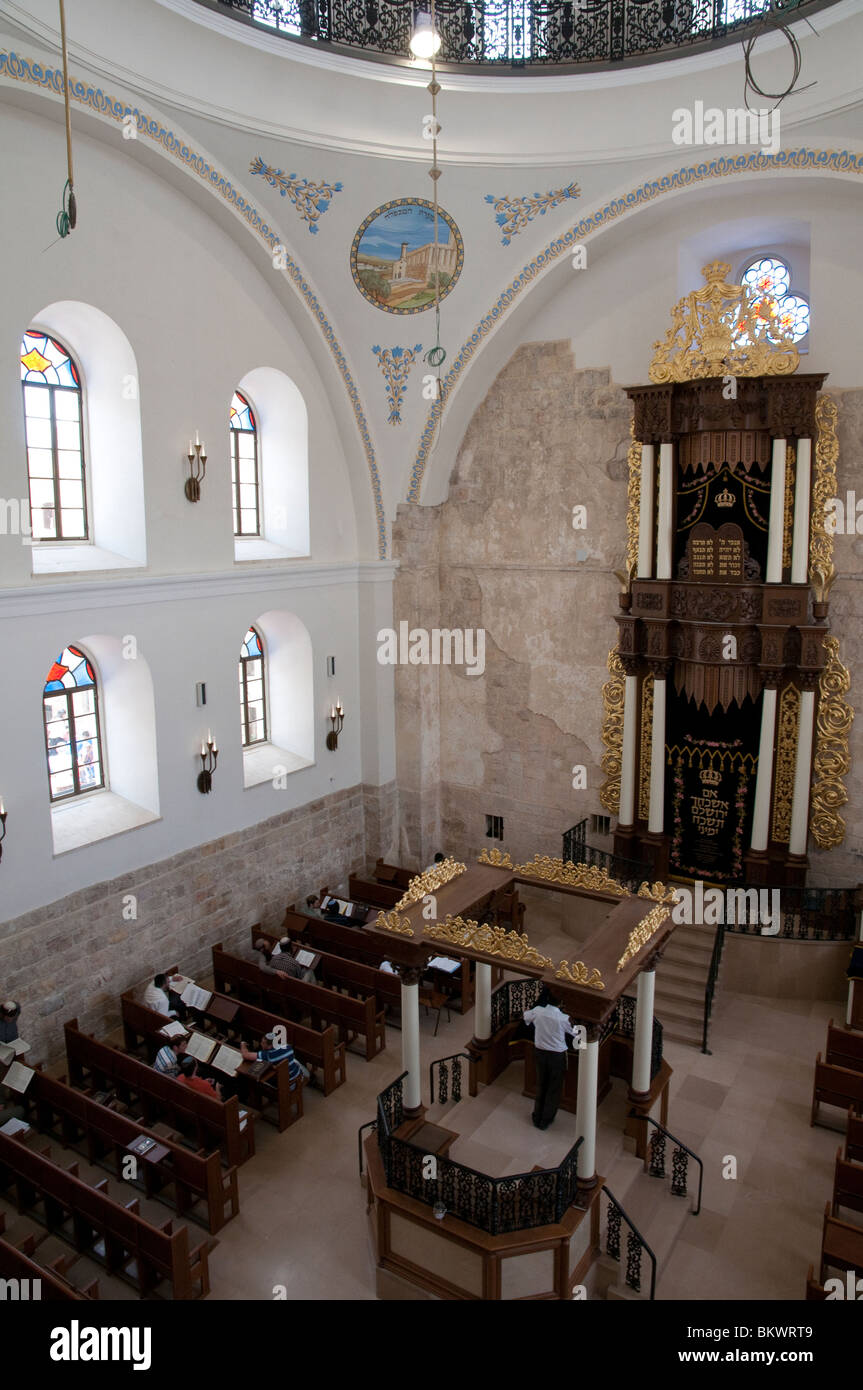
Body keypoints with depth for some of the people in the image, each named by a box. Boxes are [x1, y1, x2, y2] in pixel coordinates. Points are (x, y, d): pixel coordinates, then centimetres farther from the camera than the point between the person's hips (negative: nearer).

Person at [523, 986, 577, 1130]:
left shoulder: (537, 1011, -16)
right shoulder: (562, 1017, -26)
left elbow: (526, 1017, 8)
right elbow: (575, 1032, -9)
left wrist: (526, 1011, 32)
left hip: (540, 1052, 3)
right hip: (557, 1055, -3)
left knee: (541, 1085, 23)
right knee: (554, 1088, 17)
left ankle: (537, 1117, 35)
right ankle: (546, 1120, 28)